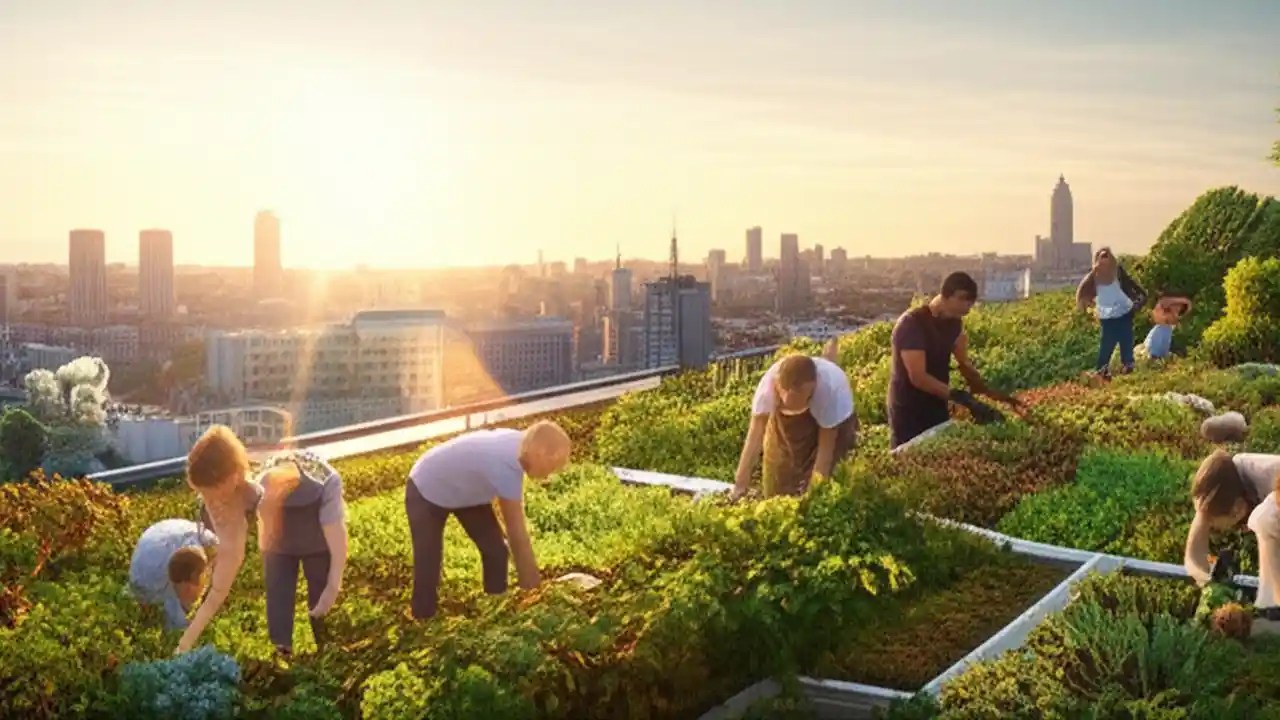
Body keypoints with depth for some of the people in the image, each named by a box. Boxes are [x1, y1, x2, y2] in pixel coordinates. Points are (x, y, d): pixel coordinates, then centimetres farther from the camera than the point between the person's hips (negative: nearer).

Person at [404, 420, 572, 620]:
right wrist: (533, 586, -22)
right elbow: (516, 531, -32)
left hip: (465, 489, 8)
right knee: (428, 568, -8)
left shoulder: (519, 443, -18)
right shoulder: (506, 465, -41)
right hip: (426, 493, -8)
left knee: (496, 551, 2)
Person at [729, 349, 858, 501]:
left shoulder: (830, 387, -42)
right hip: (787, 419, 2)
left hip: (829, 417, -2)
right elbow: (755, 434, -35)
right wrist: (740, 485, -38)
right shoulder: (770, 383, -38)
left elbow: (826, 446, -34)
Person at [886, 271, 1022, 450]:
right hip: (909, 413, -7)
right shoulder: (911, 323, -23)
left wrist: (991, 393, -10)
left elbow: (965, 364, 5)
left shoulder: (954, 323, 1)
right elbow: (918, 377, -30)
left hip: (938, 408, 7)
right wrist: (962, 398, -35)